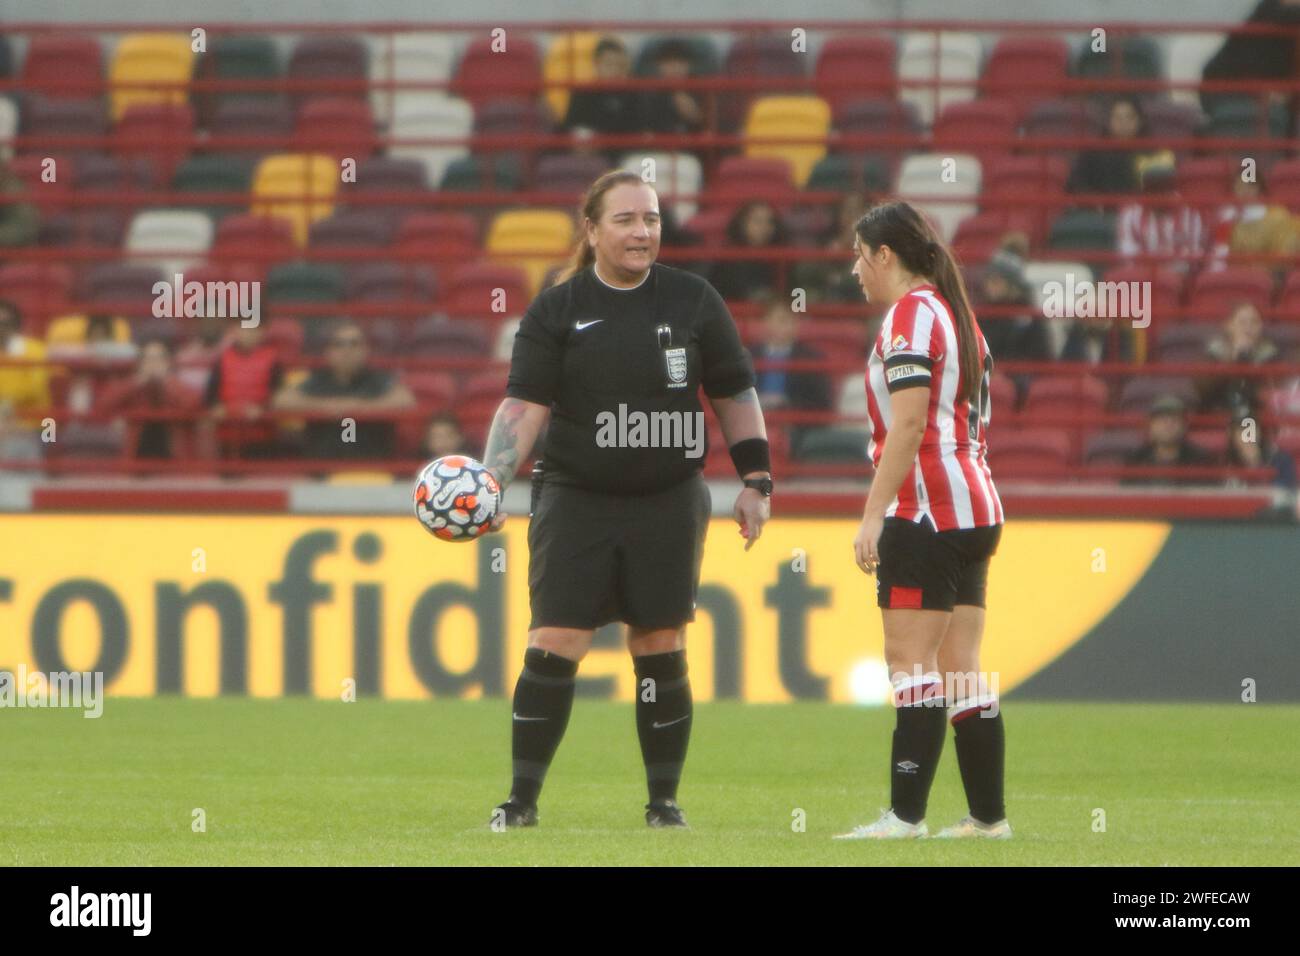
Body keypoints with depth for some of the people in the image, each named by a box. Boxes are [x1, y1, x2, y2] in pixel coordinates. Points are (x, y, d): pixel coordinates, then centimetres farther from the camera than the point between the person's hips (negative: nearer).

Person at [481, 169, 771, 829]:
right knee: (553, 647, -7)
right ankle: (522, 799, -1)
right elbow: (524, 405, -6)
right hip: (574, 502, -1)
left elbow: (734, 395, 12)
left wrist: (755, 481, 7)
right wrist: (491, 482, -19)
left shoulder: (694, 302, 5)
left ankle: (664, 800, 13)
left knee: (662, 651, 3)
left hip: (669, 503, 1)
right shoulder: (556, 311, 0)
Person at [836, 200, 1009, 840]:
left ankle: (905, 815, -15)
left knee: (911, 660, -11)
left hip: (926, 510, -9)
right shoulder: (956, 313, 20)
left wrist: (873, 515, -19)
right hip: (977, 508, 9)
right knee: (961, 668, 9)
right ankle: (988, 815, 8)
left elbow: (908, 425, -18)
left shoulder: (909, 315, -9)